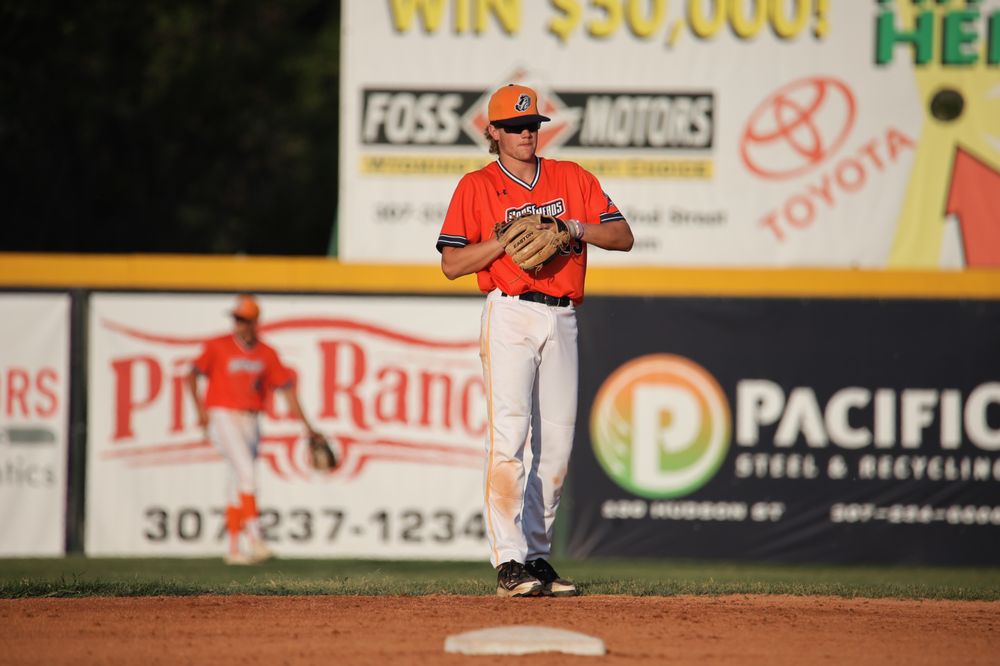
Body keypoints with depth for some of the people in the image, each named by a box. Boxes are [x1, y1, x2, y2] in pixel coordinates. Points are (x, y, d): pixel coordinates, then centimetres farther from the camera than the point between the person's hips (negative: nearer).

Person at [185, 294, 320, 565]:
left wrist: (306, 425, 3)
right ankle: (254, 539, -27)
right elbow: (193, 375, -10)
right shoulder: (218, 347, -5)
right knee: (246, 472, -20)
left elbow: (286, 388, 6)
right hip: (223, 417, -5)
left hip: (251, 420, 5)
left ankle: (234, 549, 15)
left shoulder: (266, 354, 5)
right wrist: (200, 407, -24)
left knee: (238, 485, 9)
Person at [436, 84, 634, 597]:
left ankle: (537, 555, 12)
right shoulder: (476, 187, 5)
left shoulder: (573, 179, 14)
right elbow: (452, 264, -1)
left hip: (562, 320, 4)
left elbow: (623, 237, 8)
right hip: (510, 317, -4)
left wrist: (575, 228, -10)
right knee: (509, 435, -14)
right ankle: (510, 561, -19)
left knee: (557, 445, 4)